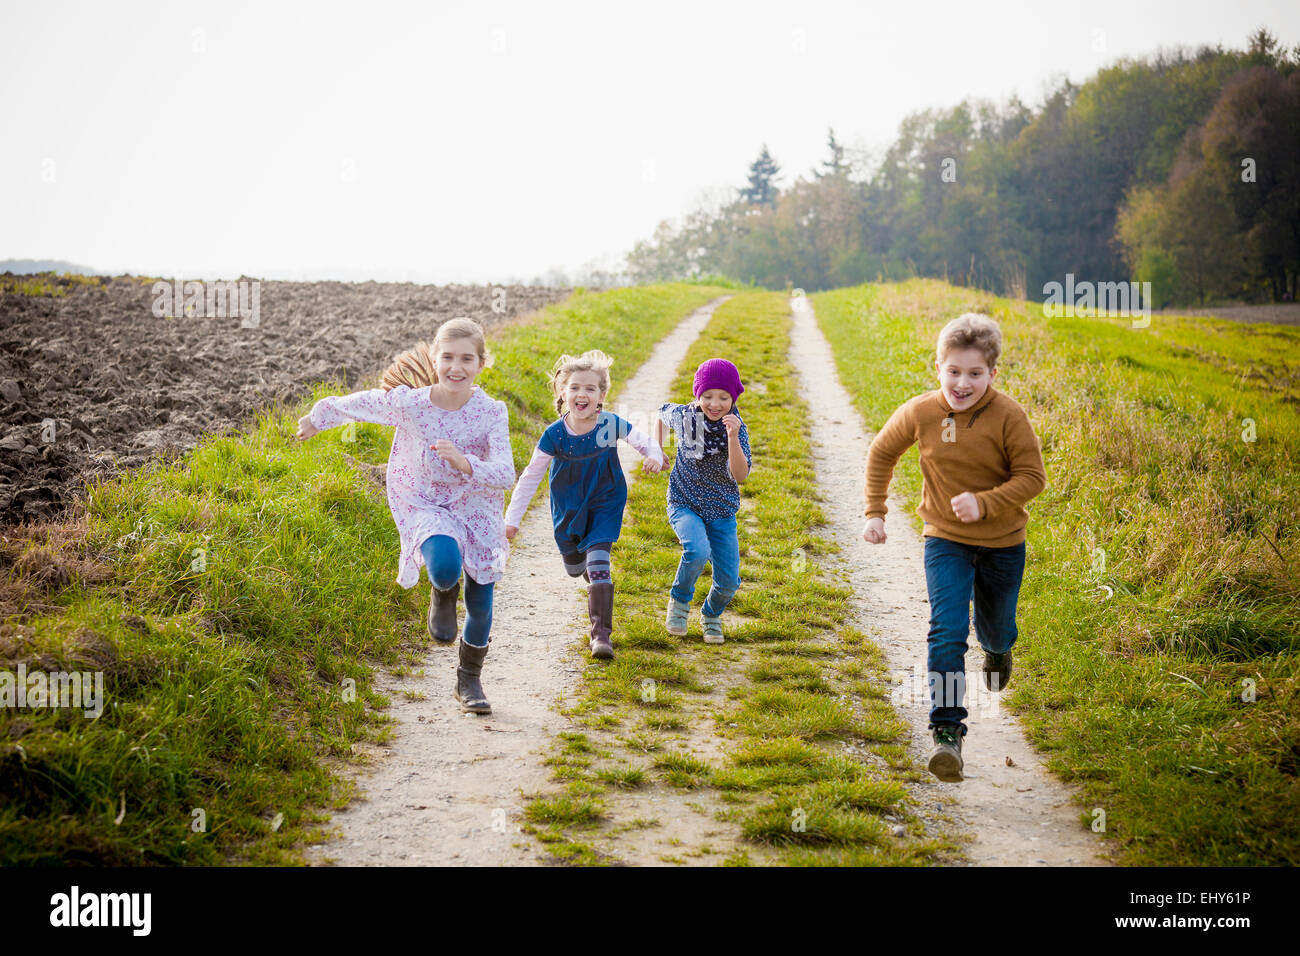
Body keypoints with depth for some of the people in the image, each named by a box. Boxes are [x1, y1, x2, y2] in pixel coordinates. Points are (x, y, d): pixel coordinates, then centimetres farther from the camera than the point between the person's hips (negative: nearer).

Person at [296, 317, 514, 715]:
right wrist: (316, 419, 13)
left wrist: (465, 464, -44)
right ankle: (443, 593, 8)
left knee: (480, 601, 6)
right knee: (445, 566, -32)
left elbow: (505, 474, -26)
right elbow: (351, 404, -5)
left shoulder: (491, 412, -21)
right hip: (424, 504, -2)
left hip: (475, 506, 2)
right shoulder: (408, 403, -23)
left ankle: (470, 680, 34)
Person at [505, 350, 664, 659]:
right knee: (574, 568, 18)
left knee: (598, 562, -19)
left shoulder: (611, 424, -21)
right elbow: (531, 476, -11)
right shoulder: (554, 434, -21)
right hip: (568, 507, 2)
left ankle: (601, 633, -15)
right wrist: (512, 517, -9)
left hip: (605, 504, -2)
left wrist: (654, 456, -31)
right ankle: (596, 586, 57)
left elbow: (644, 440, -6)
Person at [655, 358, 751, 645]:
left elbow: (740, 475, -25)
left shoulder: (737, 427, -13)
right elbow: (662, 412, 17)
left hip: (722, 512, 1)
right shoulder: (683, 415, -8)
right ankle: (679, 600, -2)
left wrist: (732, 438, -37)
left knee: (728, 582, -1)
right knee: (698, 551, -32)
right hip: (685, 505, -1)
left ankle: (712, 615, 34)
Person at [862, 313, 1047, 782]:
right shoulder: (919, 413, -11)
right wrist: (874, 512, 4)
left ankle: (997, 649, 59)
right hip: (946, 540, 0)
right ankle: (946, 731, -13)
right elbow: (881, 453, 7)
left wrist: (985, 503, -27)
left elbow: (1031, 476, -14)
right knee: (947, 631, -15)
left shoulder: (1008, 417, -18)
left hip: (1002, 543, 0)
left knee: (995, 629, 20)